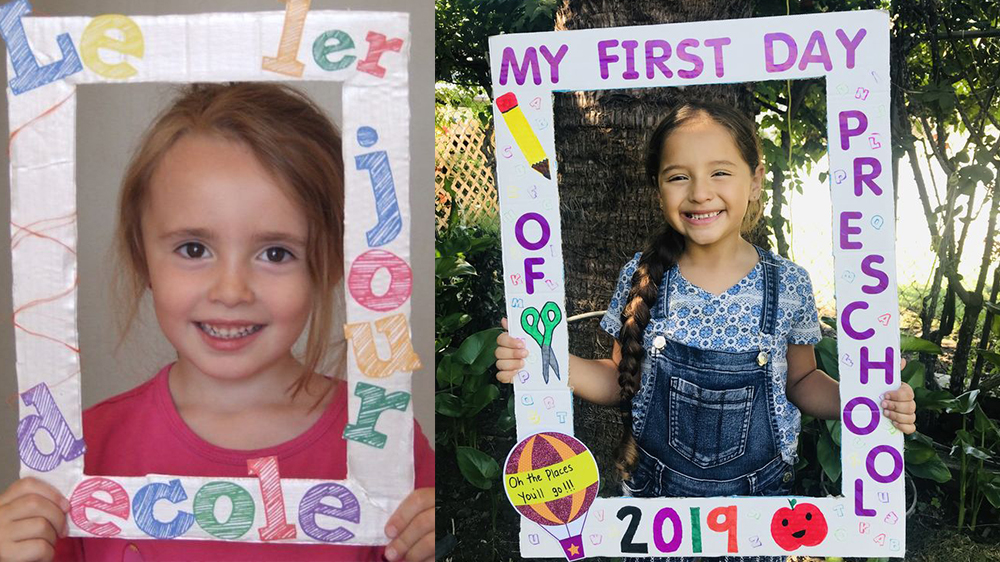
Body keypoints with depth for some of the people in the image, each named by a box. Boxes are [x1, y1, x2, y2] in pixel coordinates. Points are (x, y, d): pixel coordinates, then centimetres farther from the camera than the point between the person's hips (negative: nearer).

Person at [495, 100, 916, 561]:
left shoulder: (789, 284, -11)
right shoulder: (642, 277, -11)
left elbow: (801, 380, 3)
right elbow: (622, 381, -1)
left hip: (758, 490, 0)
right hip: (654, 488, 1)